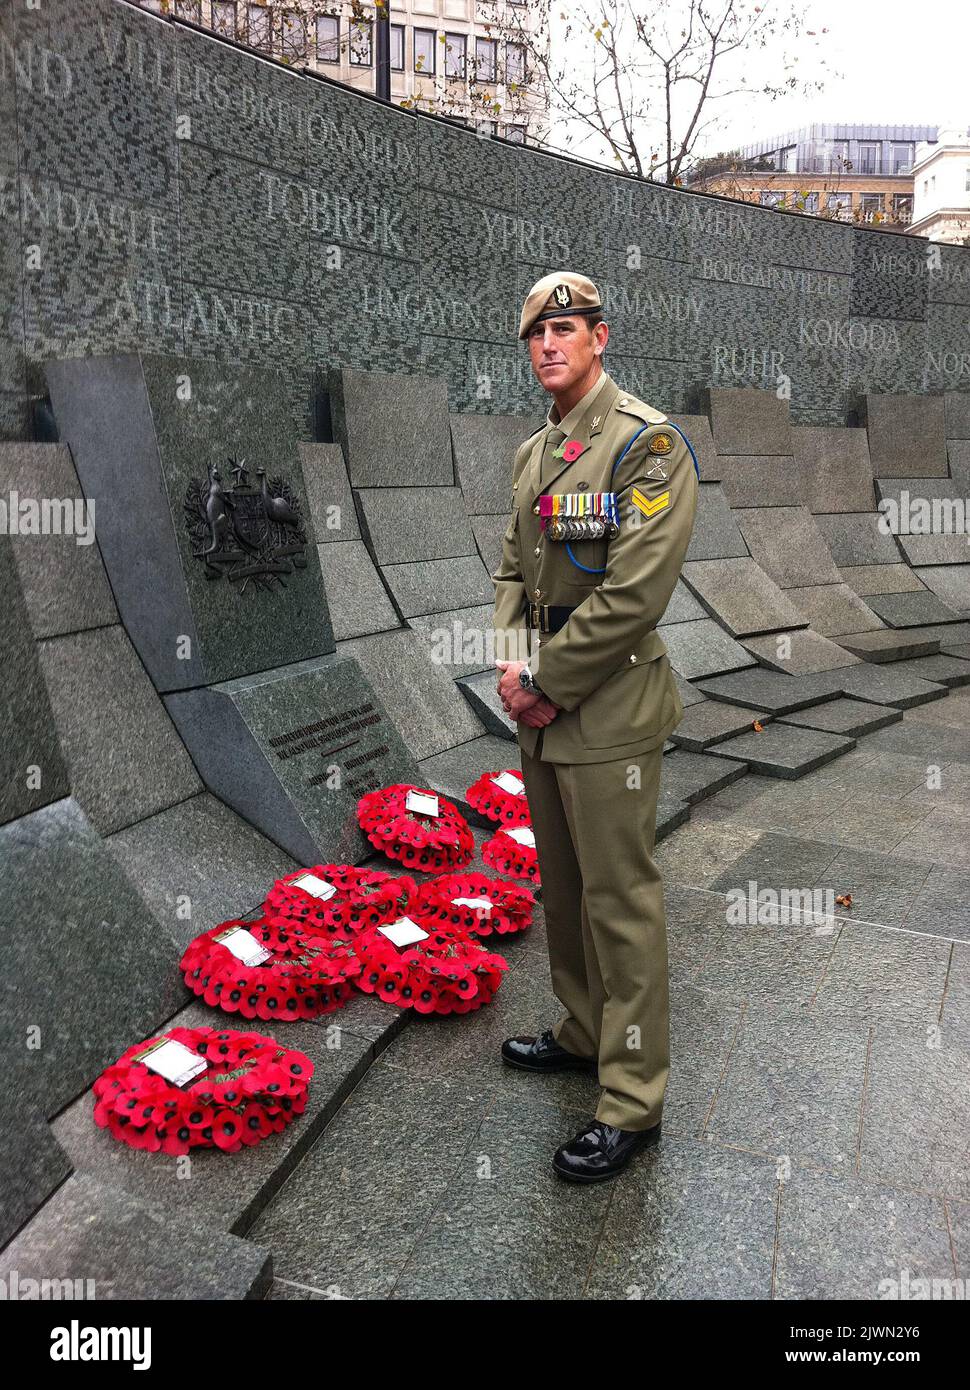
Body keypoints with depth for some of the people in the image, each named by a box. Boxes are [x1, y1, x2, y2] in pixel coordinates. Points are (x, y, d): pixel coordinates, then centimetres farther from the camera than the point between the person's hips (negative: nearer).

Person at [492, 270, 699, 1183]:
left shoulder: (647, 441, -12)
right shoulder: (532, 452, 14)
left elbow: (635, 589, -20)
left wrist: (547, 682, -16)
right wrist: (510, 664, -1)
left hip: (608, 708, -8)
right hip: (541, 707, 8)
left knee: (620, 900, 0)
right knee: (562, 885, 19)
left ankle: (632, 1103, 15)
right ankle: (583, 1031, 39)